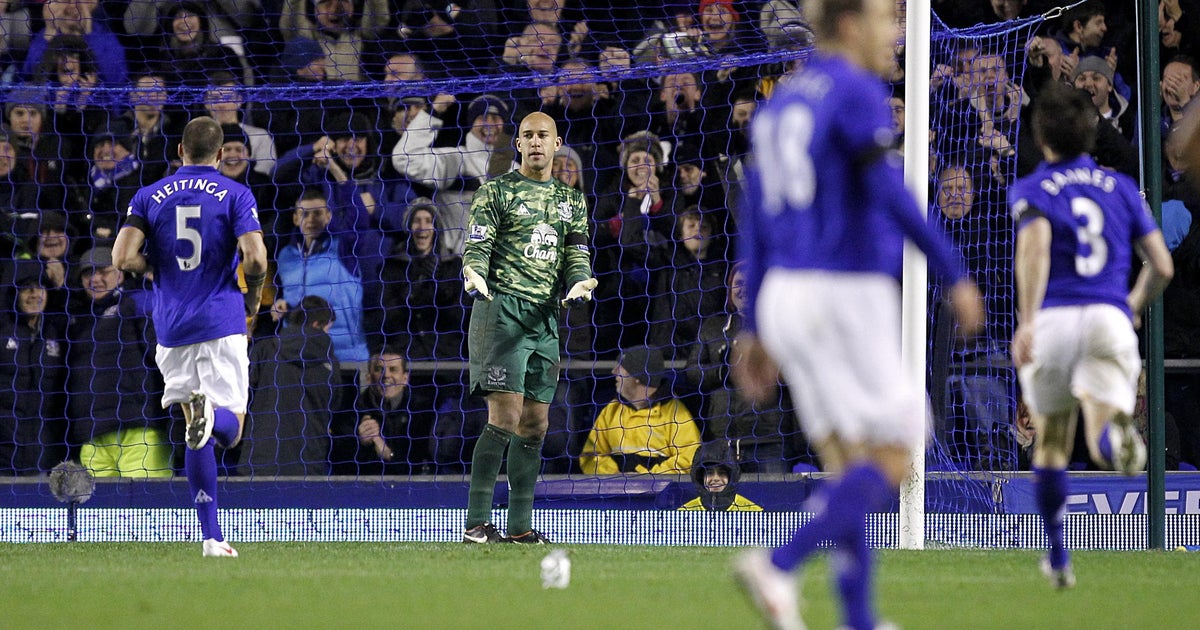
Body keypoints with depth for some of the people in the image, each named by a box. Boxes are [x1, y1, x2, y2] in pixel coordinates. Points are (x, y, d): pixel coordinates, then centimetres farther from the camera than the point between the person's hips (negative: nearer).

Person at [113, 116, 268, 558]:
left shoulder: (149, 197, 7)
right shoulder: (235, 195, 1)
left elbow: (123, 258, -6)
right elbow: (255, 258, -12)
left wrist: (159, 268, 15)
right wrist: (252, 299, 8)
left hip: (171, 327, 2)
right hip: (222, 323, -2)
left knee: (198, 435, 11)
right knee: (230, 428, -1)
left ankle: (212, 536, 3)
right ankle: (210, 414, -38)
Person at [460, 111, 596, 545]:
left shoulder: (571, 201, 19)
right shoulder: (496, 191, 3)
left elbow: (576, 255, 14)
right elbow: (476, 246, -4)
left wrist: (579, 283, -9)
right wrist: (475, 276, -26)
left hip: (545, 318, 6)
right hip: (502, 310, -6)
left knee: (535, 424, 6)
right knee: (505, 418, -15)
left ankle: (519, 525, 12)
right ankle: (476, 523, -14)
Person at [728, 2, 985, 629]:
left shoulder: (780, 103, 15)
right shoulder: (858, 94, -9)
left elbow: (754, 224, 15)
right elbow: (890, 197, -19)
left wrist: (755, 331, 17)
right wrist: (956, 276, -14)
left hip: (784, 296, 8)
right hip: (847, 295, -8)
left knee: (847, 469, 11)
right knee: (890, 464, -2)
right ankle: (777, 566, -18)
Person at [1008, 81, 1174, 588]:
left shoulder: (1031, 190, 8)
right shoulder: (1121, 187, 18)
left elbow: (1036, 246, -14)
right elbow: (1162, 266, 17)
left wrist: (1026, 321, -23)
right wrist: (1134, 306, 37)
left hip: (1052, 319, -1)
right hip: (1109, 318, 1)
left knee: (1050, 447, 19)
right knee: (1100, 443, -11)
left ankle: (1058, 558, 24)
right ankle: (1118, 437, -50)